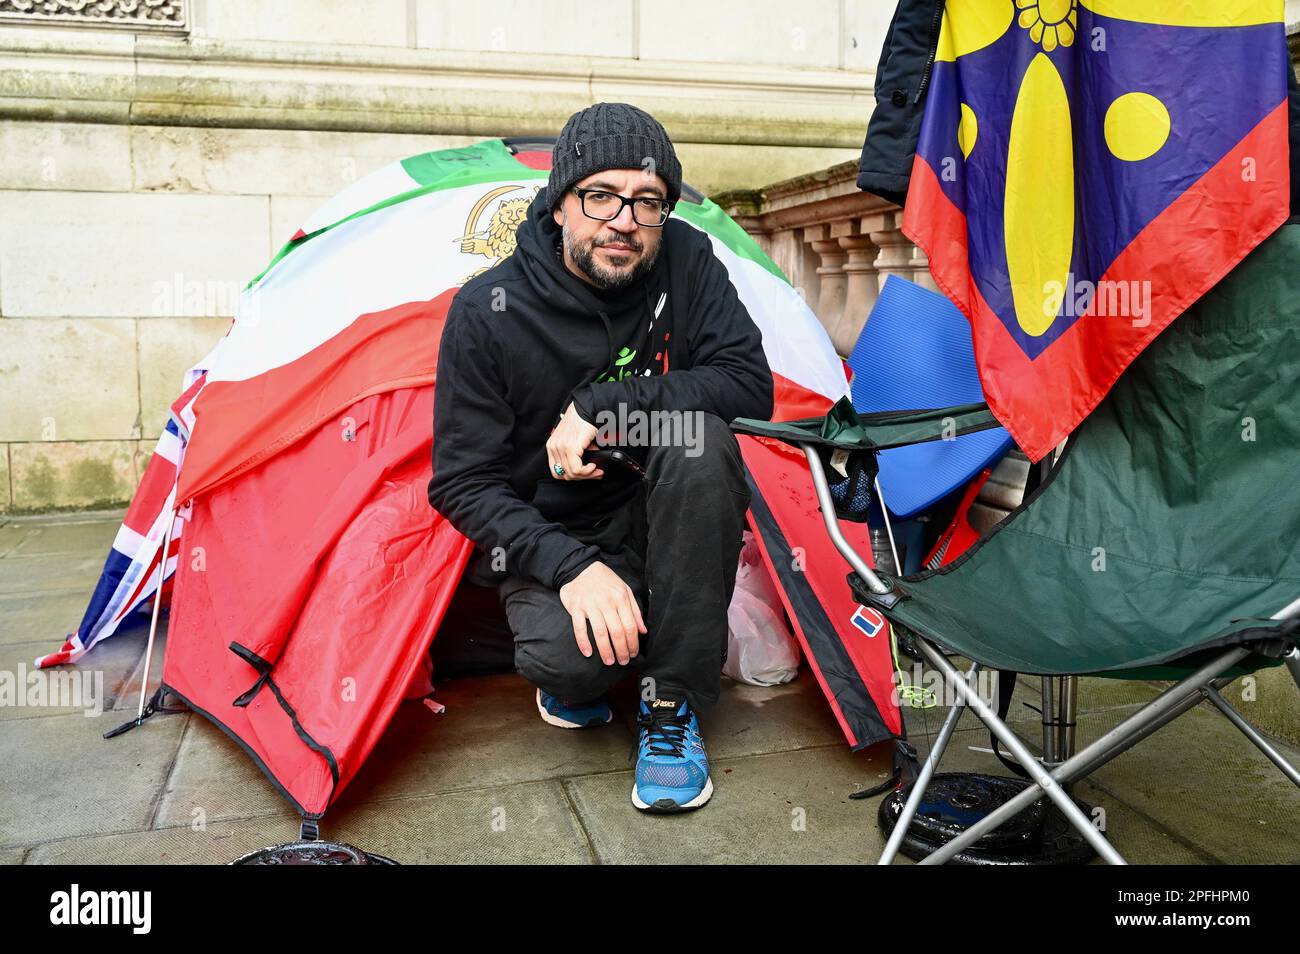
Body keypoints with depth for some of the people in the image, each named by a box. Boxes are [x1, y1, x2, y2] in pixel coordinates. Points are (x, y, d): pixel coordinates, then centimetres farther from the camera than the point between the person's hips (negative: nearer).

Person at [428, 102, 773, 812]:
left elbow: (749, 385, -17)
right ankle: (574, 677, 11)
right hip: (552, 537, -2)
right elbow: (463, 482, -13)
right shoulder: (489, 311, -15)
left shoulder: (686, 260, -8)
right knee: (569, 658, -33)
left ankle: (672, 703, -16)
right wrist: (570, 565, -27)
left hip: (669, 524, 3)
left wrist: (601, 405, -24)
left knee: (698, 438, -30)